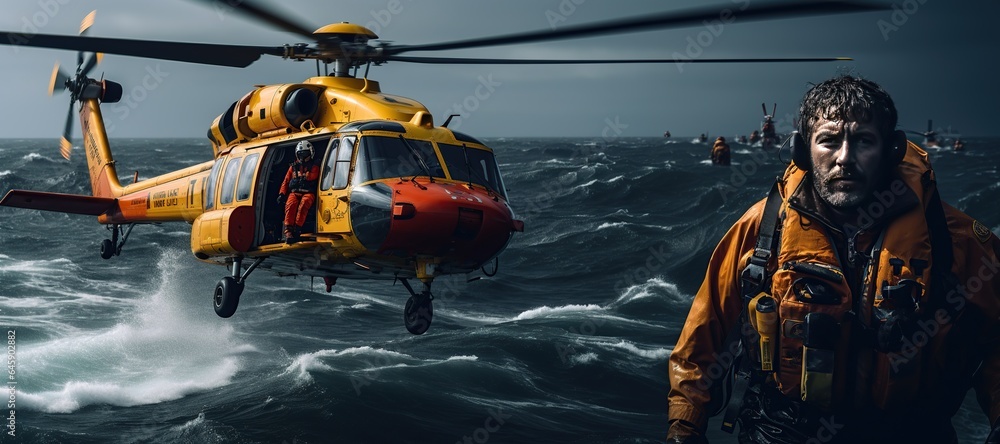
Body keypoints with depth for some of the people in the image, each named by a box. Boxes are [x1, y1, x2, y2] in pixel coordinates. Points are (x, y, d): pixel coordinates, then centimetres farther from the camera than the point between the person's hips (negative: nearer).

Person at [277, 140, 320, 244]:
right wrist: (281, 194, 5)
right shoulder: (293, 167, 25)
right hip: (294, 192, 2)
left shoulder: (314, 167, 20)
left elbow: (311, 177, 0)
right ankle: (288, 230, -48)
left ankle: (297, 229, -47)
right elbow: (286, 181, 17)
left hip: (308, 193, -2)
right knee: (291, 204, -35)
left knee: (304, 203, -39)